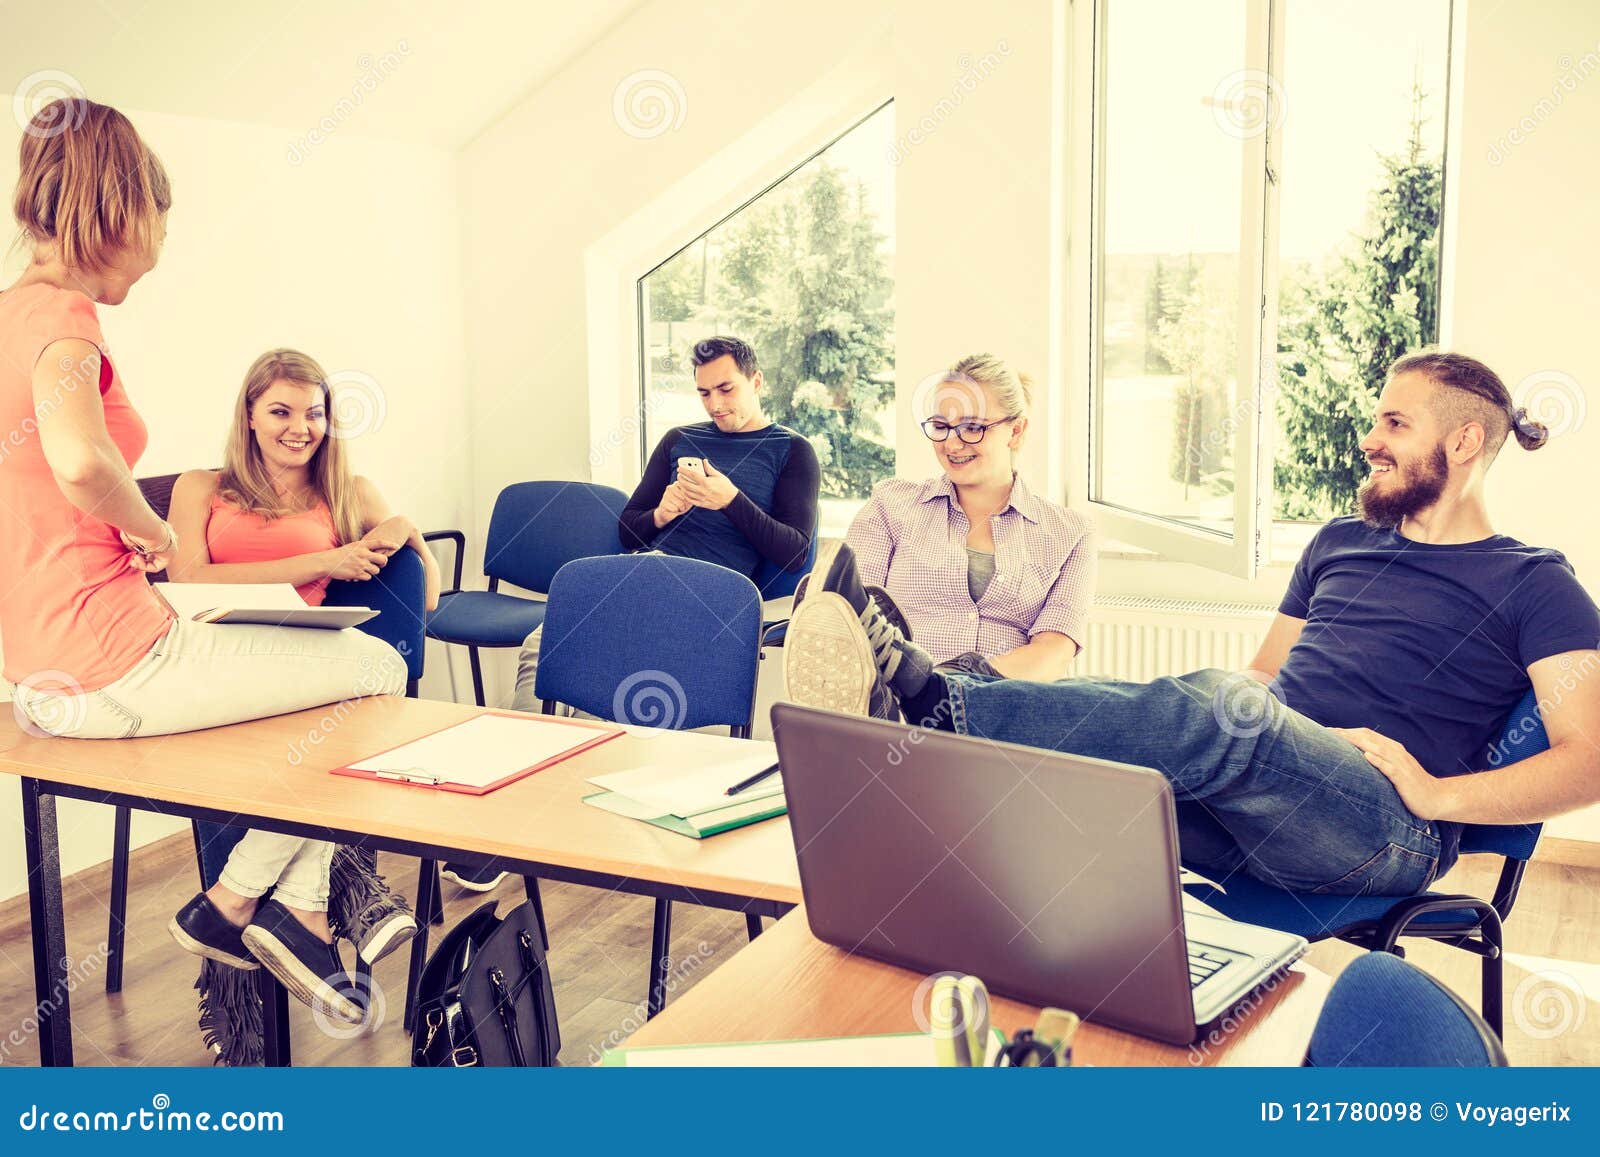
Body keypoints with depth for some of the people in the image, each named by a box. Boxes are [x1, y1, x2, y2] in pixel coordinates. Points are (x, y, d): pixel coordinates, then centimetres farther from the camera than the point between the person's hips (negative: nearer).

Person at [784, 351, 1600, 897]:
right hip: (1245, 811, 6)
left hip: (1386, 831, -6)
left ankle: (937, 703, -43)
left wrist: (1440, 793, -13)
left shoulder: (1532, 584, 9)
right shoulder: (1340, 543, 27)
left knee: (1226, 710, -37)